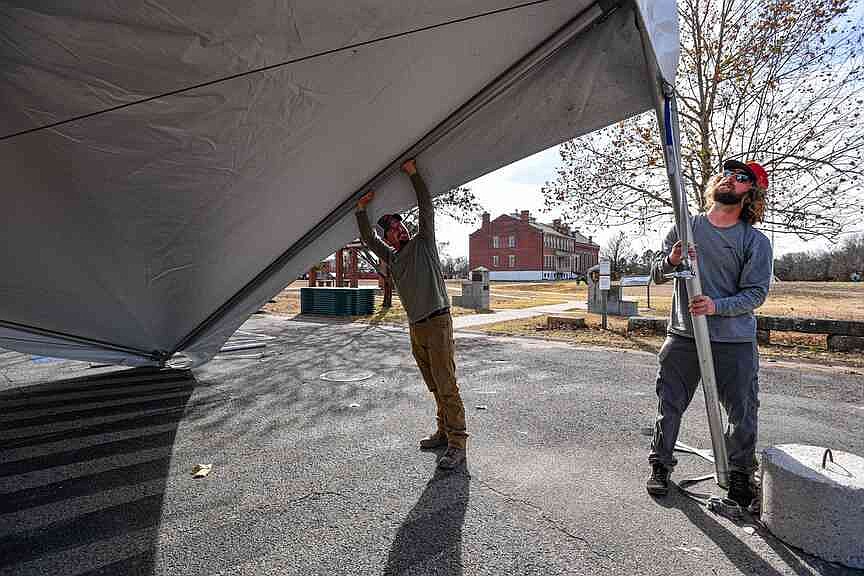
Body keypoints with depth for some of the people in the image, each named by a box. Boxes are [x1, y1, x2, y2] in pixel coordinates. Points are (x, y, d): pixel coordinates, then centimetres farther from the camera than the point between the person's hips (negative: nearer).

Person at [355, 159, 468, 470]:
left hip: (437, 322, -6)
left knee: (447, 385, -8)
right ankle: (444, 432, 23)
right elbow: (367, 238, 13)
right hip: (415, 328, 6)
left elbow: (427, 209, -6)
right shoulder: (390, 256, 15)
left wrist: (413, 173, -7)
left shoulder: (423, 243, 2)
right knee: (434, 387, 12)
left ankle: (457, 443, -4)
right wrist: (361, 209, 3)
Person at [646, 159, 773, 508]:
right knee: (669, 406, 9)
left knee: (743, 414, 9)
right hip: (683, 336, 1)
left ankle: (740, 474, 33)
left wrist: (716, 306, -24)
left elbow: (756, 293, -7)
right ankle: (660, 466, 27)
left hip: (735, 341, -1)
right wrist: (670, 261, -15)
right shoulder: (685, 227, 5)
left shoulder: (756, 241, -2)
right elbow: (656, 275, 7)